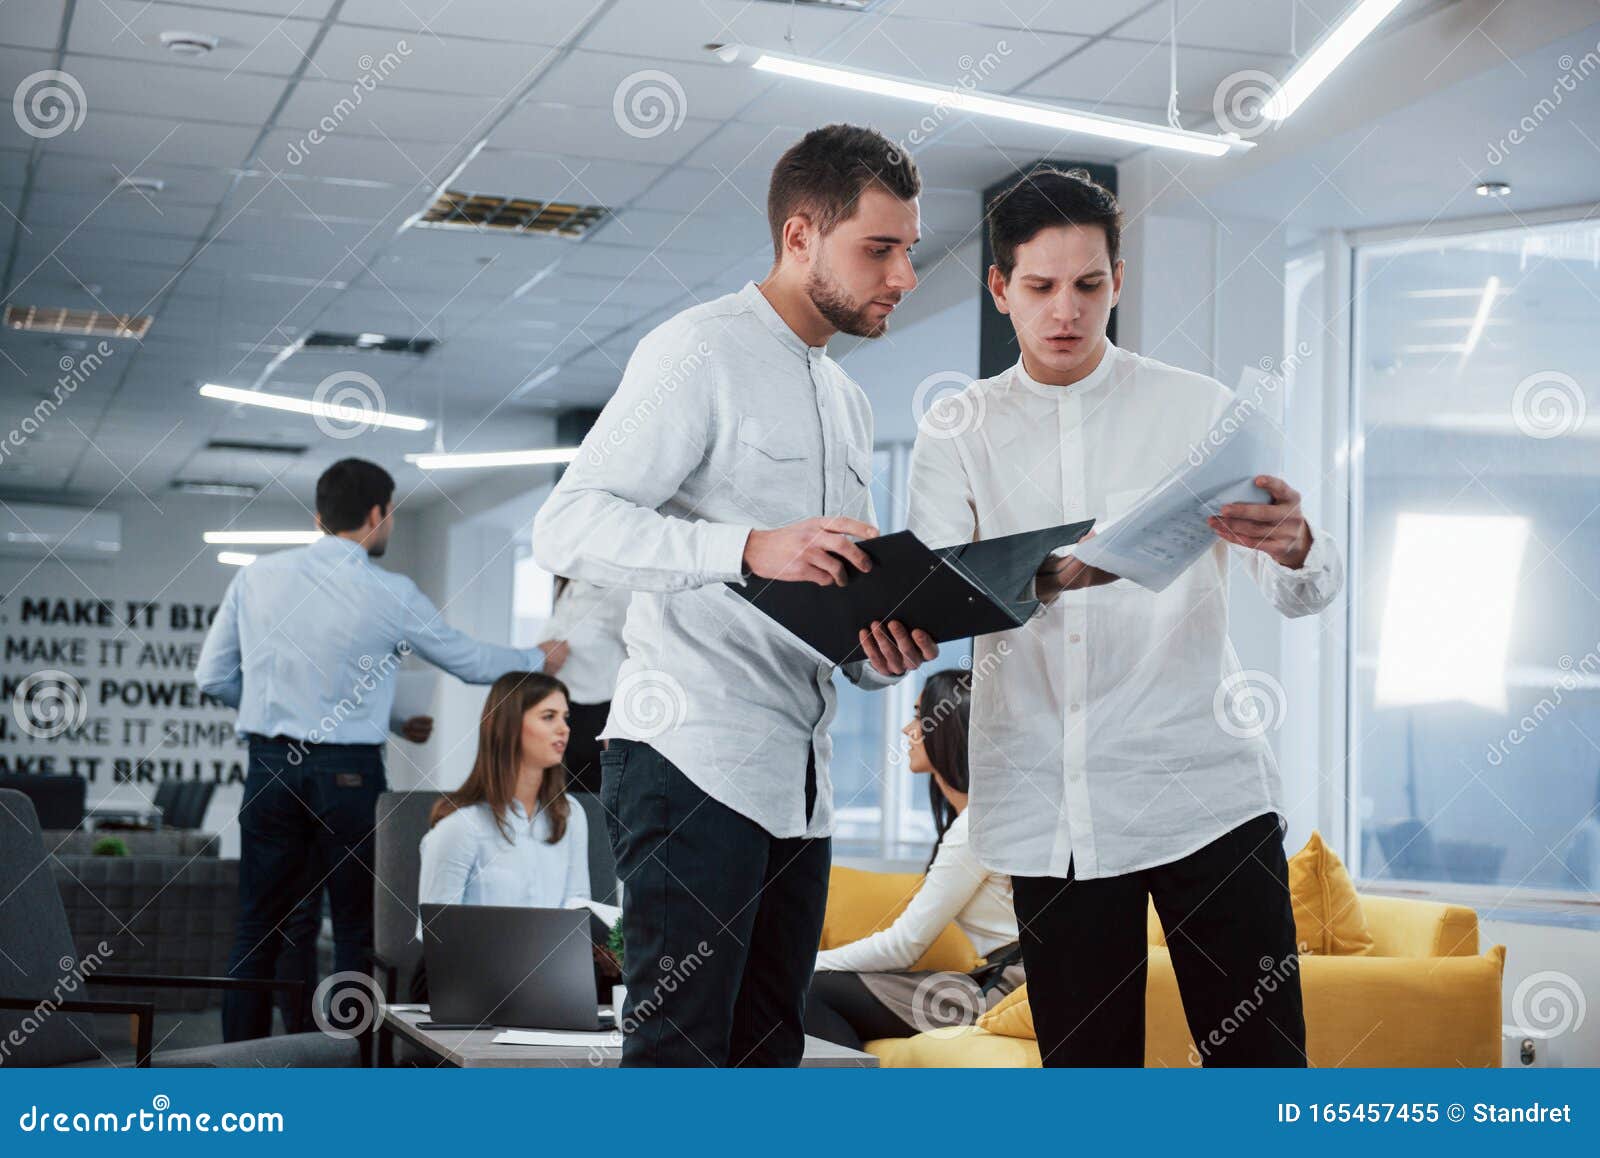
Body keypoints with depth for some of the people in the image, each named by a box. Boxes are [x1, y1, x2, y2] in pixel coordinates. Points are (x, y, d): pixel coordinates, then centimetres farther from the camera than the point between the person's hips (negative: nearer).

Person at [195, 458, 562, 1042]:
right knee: (357, 933, 6)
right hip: (349, 775, -3)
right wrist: (537, 658, 25)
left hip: (270, 768, 3)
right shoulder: (392, 596, -6)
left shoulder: (257, 576, 3)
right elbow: (472, 662, 6)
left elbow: (213, 676, 8)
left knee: (257, 929, 8)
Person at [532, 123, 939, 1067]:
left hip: (797, 778, 8)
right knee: (679, 1050, -13)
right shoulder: (700, 353, -3)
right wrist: (749, 548, -26)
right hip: (692, 762, -8)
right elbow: (569, 527, -14)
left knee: (769, 1050, 7)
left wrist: (881, 654, 4)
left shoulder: (849, 404, 23)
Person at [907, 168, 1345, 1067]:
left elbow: (1307, 590, 0)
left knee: (1261, 1060, -4)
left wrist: (1293, 544, -26)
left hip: (1201, 784, -1)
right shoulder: (960, 434, 9)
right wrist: (1038, 578, -27)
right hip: (1051, 810, 1)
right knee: (1085, 1066, 5)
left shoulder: (1200, 409, 6)